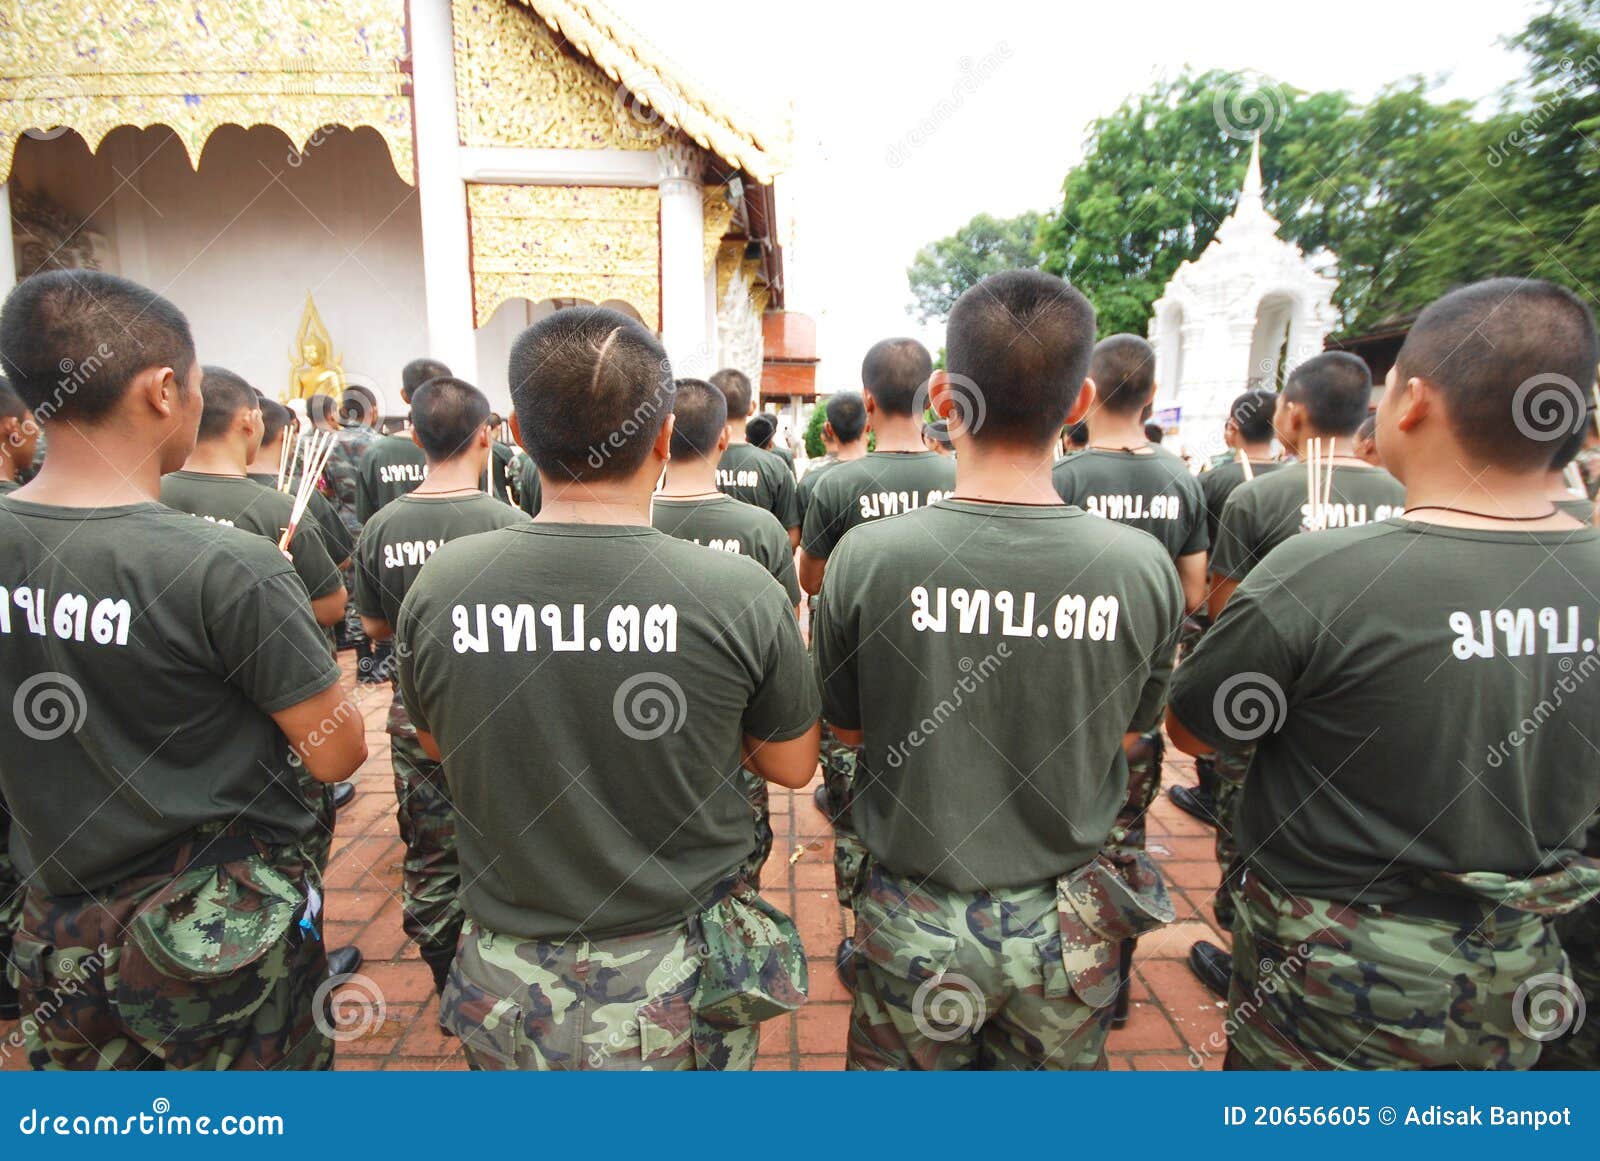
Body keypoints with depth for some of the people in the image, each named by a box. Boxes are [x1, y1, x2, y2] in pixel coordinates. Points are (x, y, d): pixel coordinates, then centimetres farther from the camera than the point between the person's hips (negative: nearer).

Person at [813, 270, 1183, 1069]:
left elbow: (846, 728, -6)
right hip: (1065, 933, 2)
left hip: (915, 921, -1)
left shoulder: (867, 556, -22)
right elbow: (1132, 726, 0)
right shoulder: (1143, 566, -17)